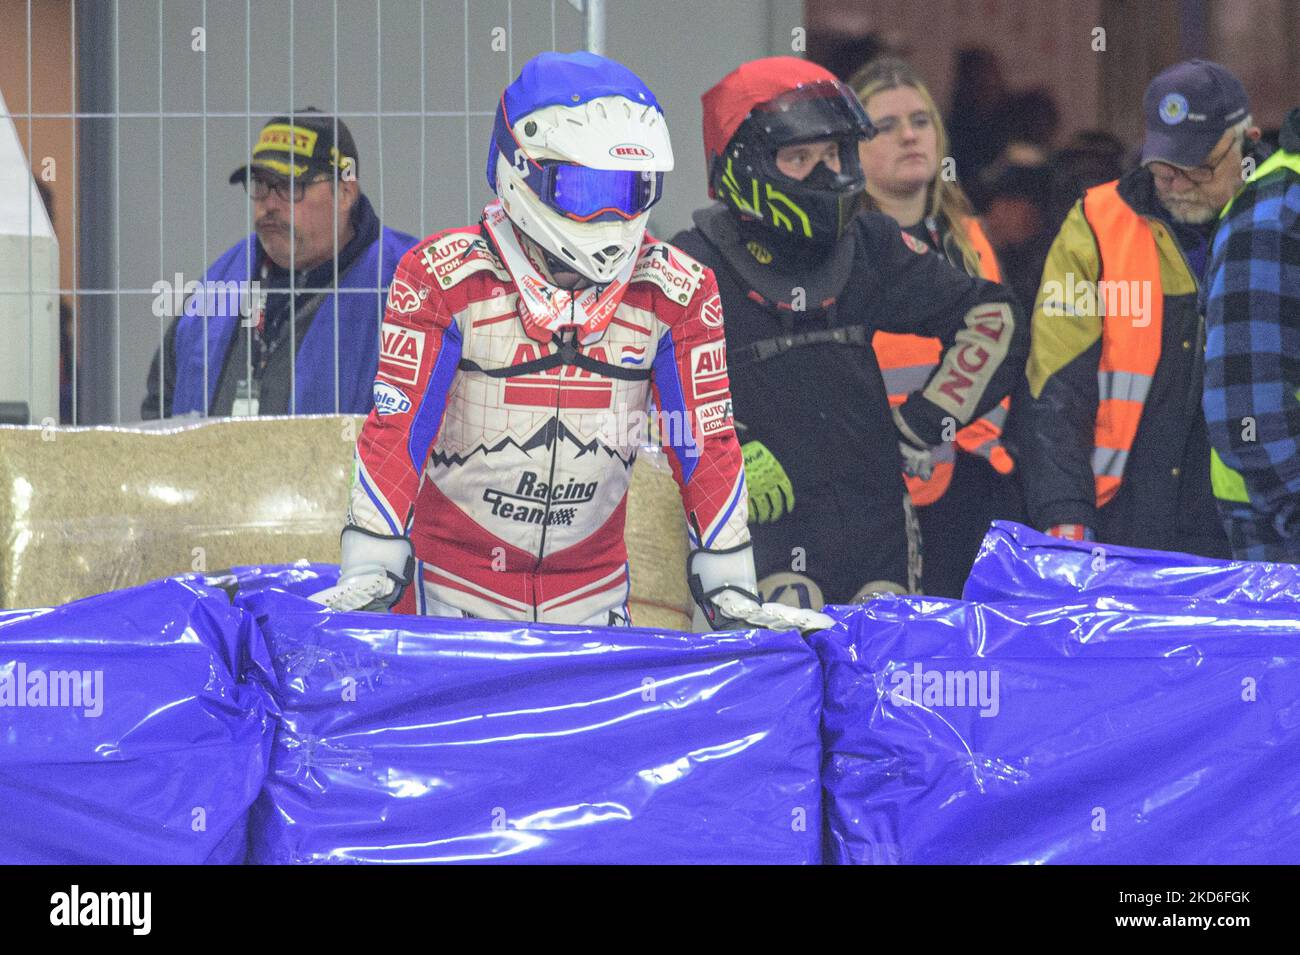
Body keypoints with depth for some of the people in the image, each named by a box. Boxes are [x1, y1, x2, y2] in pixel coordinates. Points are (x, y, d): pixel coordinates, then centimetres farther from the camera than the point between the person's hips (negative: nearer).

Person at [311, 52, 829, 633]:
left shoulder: (673, 293, -4)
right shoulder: (445, 279, -13)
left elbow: (706, 444, -1)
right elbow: (396, 428, -14)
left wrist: (731, 591, -5)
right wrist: (370, 573, -20)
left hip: (593, 598, 3)